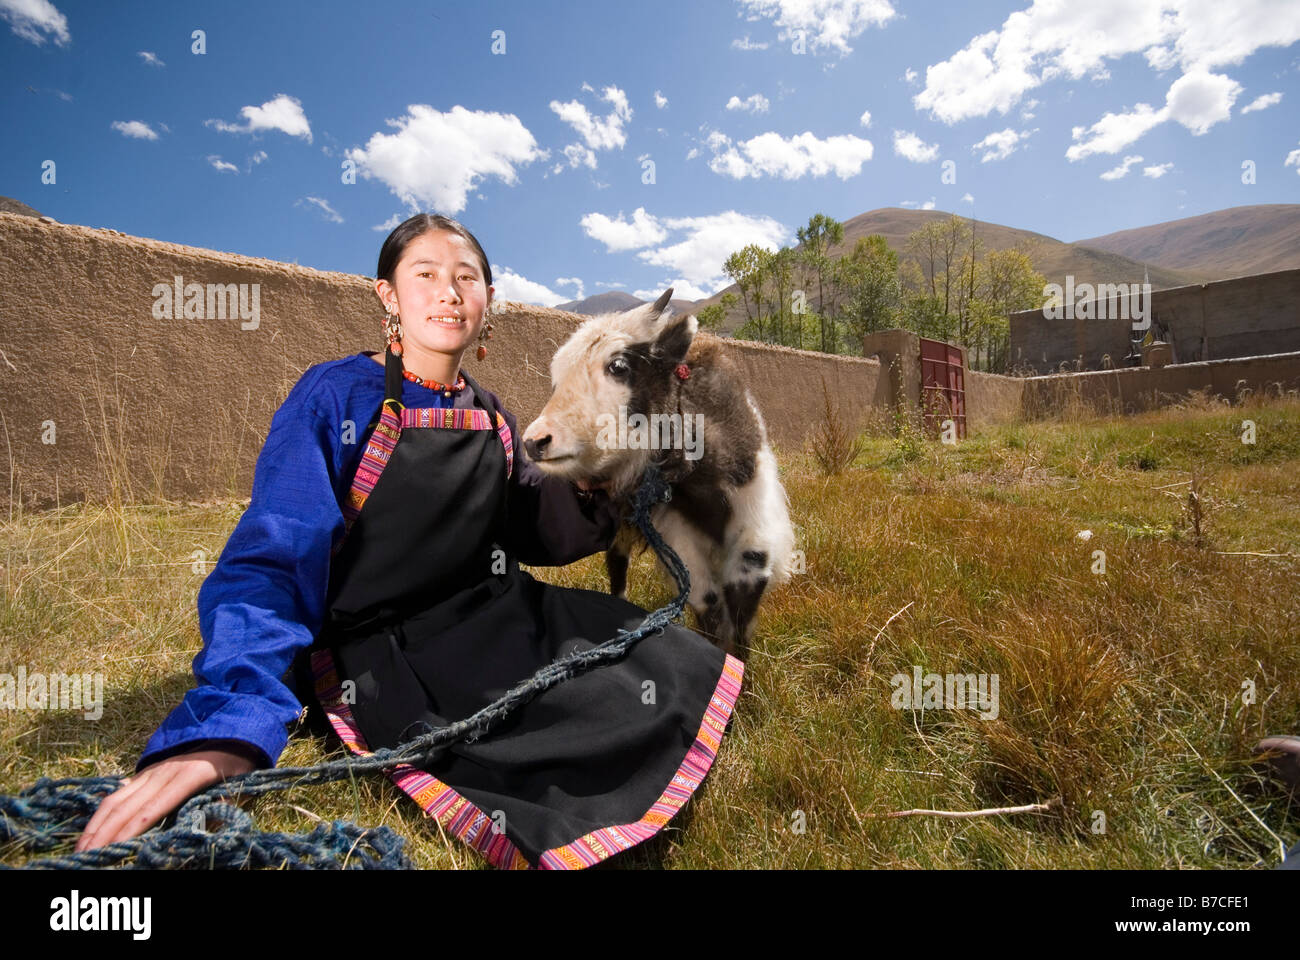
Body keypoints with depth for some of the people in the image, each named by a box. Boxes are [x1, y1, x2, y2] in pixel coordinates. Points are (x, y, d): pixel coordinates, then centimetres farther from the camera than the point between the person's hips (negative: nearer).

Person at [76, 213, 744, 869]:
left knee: (664, 668, -5)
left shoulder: (493, 419, 9)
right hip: (381, 650, -6)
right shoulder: (337, 396, -10)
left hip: (496, 616, 7)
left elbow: (531, 535, 14)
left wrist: (582, 485, -5)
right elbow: (271, 560, -18)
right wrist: (225, 724, -33)